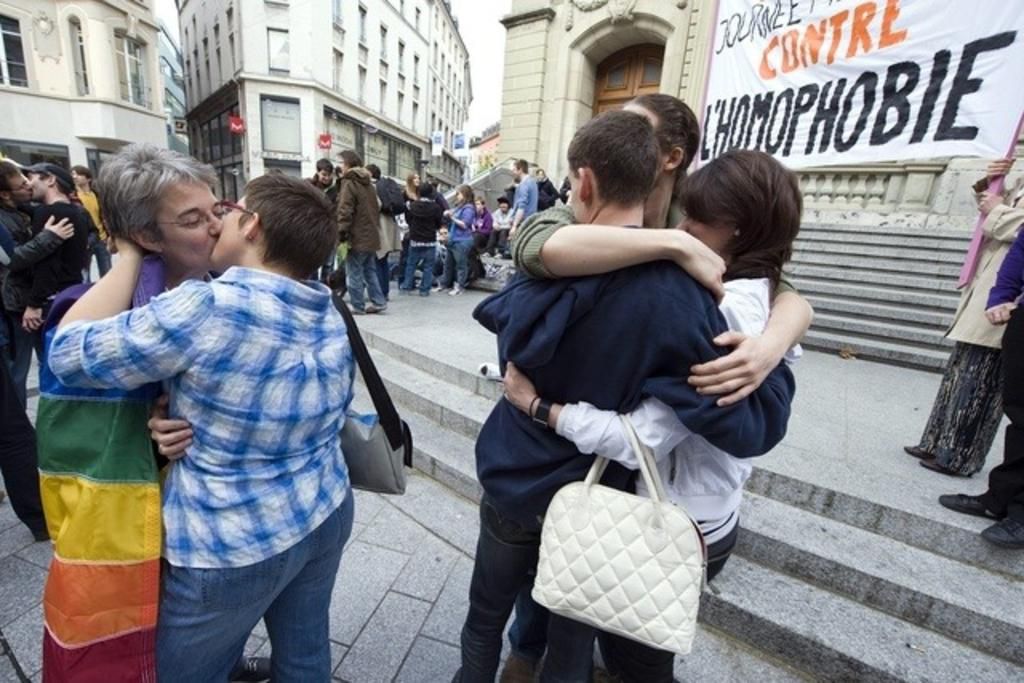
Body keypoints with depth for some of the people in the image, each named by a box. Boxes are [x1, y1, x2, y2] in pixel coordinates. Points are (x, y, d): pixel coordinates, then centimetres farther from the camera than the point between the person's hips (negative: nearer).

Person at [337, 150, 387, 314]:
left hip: (357, 237, -8)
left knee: (355, 273, 0)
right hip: (371, 236, 8)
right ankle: (378, 302, 13)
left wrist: (340, 234, -17)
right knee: (370, 270, 14)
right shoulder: (368, 184, 15)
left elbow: (344, 213, -18)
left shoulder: (349, 184, -10)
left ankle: (357, 306, 5)